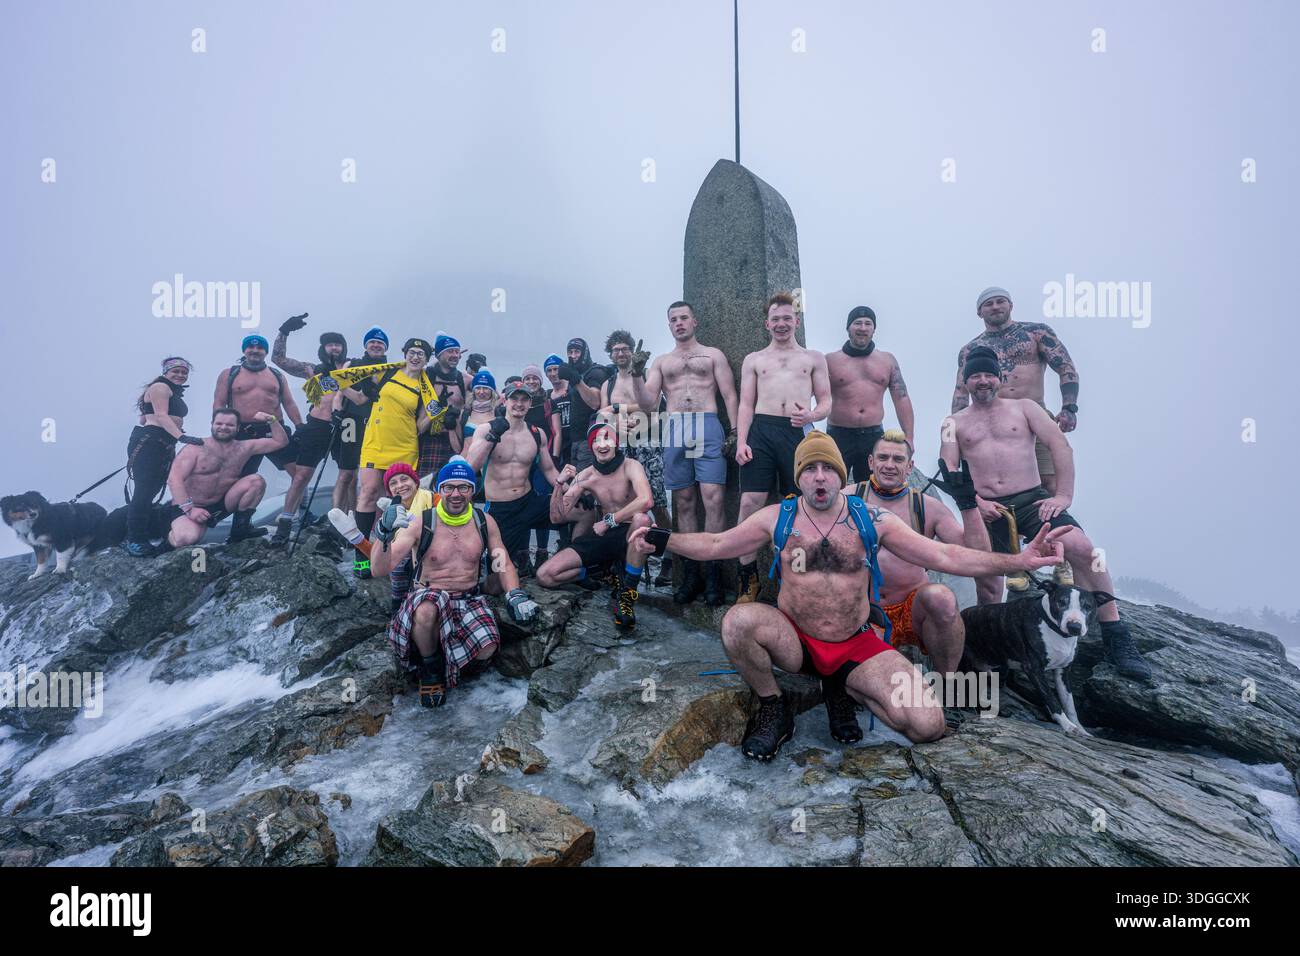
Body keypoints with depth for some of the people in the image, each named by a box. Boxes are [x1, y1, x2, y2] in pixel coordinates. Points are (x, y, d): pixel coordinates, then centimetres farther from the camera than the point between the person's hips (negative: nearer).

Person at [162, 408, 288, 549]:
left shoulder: (244, 448, 3)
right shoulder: (195, 448, -9)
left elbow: (281, 441, 8)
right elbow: (174, 479, -17)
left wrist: (271, 420, -9)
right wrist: (189, 509, -28)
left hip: (220, 505, 4)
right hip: (187, 507, -4)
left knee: (257, 481, -15)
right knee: (187, 538, -35)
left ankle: (241, 526, -3)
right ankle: (172, 537, 5)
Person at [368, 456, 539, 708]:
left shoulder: (484, 522, 3)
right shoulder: (420, 523, -9)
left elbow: (503, 564, 12)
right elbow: (380, 569, -16)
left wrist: (516, 595, -8)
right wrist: (384, 533, -35)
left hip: (471, 600, 2)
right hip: (428, 596, -2)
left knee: (487, 648, -28)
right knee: (426, 612, -40)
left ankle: (450, 666, 10)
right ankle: (430, 668, -7)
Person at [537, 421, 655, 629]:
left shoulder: (631, 466, -12)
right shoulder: (585, 476, 1)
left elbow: (646, 500, -33)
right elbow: (557, 517, 0)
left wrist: (609, 520, -29)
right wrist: (560, 484, -15)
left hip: (630, 534, -4)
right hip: (602, 536, 4)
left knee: (641, 518, -41)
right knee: (545, 575, -12)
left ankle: (627, 593, -25)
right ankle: (605, 573, 7)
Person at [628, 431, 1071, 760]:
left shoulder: (872, 520, -2)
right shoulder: (777, 518, -1)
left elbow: (946, 556, -2)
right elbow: (714, 545, 6)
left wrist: (1018, 561, -12)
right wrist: (661, 541, -7)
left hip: (858, 647, 0)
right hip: (793, 642, 0)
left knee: (928, 725, -20)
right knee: (738, 620, -33)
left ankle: (844, 690, 9)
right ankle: (773, 709, -5)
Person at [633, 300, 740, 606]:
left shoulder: (713, 355, 13)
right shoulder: (661, 362, 20)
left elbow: (730, 396, 7)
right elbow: (649, 403, 10)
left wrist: (734, 432, -5)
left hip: (708, 429, -3)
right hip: (675, 431, 3)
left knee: (712, 499, -12)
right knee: (684, 502, 4)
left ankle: (712, 572, -7)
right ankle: (691, 572, 9)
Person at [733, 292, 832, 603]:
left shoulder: (814, 358, 18)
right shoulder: (754, 360, 19)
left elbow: (826, 402, 13)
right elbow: (746, 405, 13)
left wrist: (810, 416, -10)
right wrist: (741, 442, -2)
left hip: (798, 432, 0)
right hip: (761, 431, 0)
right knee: (750, 503, -10)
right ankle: (747, 575, -1)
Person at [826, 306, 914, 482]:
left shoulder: (887, 360, 11)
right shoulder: (830, 360, 3)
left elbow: (902, 399, 9)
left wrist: (909, 439, 1)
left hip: (874, 436, 3)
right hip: (839, 436, -3)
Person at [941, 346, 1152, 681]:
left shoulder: (1024, 408, 15)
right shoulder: (954, 423, 16)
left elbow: (1060, 445, 4)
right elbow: (949, 471, 5)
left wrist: (1064, 495, -8)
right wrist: (977, 502, -12)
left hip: (1032, 500, -1)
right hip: (986, 511, 1)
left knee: (1081, 546, -25)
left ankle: (1116, 639, -16)